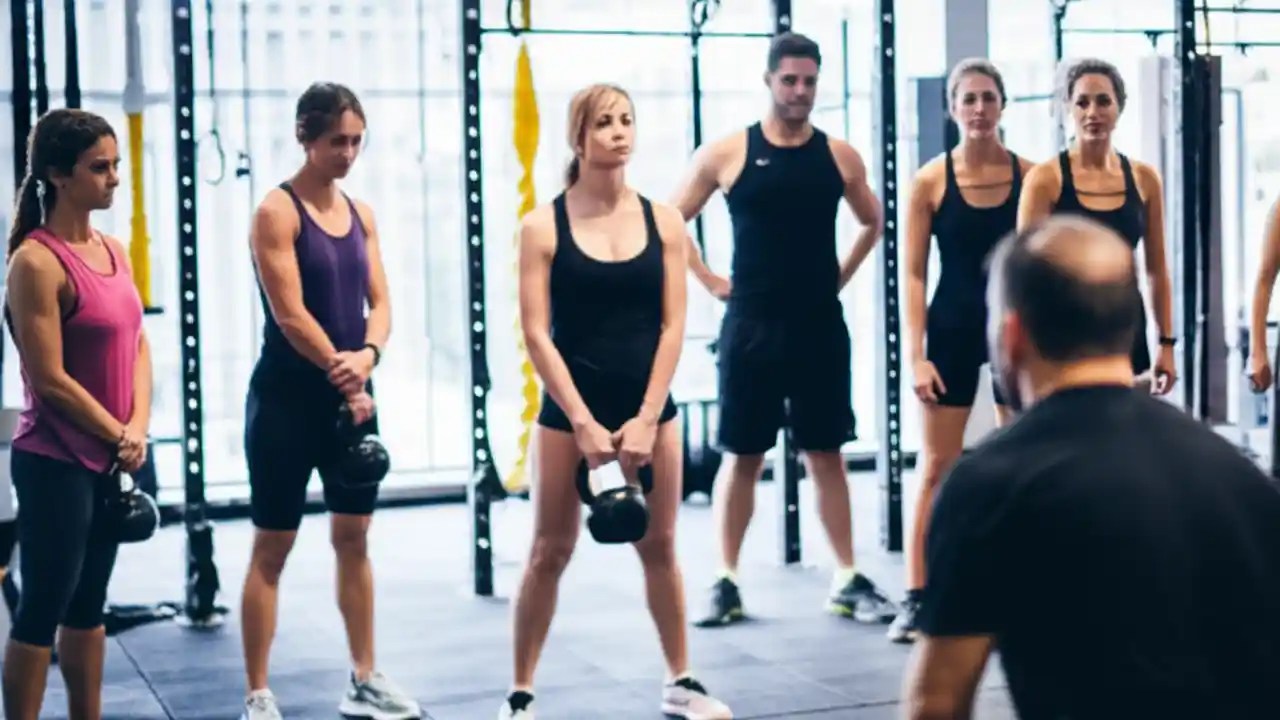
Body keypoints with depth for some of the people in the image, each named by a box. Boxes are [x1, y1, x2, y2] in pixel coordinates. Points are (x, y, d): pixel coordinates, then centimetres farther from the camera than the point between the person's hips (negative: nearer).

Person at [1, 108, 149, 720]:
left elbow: (136, 344, 8)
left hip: (110, 460, 8)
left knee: (89, 605, 16)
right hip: (55, 463, -8)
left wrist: (138, 428, -6)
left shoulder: (113, 250, 8)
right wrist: (118, 435, -10)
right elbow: (49, 380, -18)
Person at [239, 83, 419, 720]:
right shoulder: (277, 211, -10)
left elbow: (379, 301, 5)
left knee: (354, 537, 12)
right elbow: (289, 313, -16)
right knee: (273, 547, 0)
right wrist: (344, 380, -14)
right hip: (288, 396, -6)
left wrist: (366, 357, -15)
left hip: (351, 394, 7)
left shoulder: (361, 214, 9)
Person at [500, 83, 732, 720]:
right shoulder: (544, 226, -4)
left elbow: (672, 325, 0)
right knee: (549, 552, 3)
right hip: (570, 411, -2)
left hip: (649, 409, 2)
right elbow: (536, 334, -9)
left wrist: (646, 418, -9)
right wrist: (584, 423, -15)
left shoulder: (662, 221, 3)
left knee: (659, 547, 11)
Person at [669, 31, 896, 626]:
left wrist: (843, 274, 9)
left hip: (821, 326, 2)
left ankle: (848, 581, 12)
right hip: (751, 326, -2)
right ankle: (726, 582, 12)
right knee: (742, 456, 4)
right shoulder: (726, 154, -2)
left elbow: (872, 222, 20)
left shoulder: (840, 156, 4)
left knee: (826, 454, 6)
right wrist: (708, 281, 0)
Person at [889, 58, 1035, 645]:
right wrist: (916, 354, -9)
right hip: (953, 329, -1)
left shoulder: (1029, 175, -2)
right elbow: (915, 274, -3)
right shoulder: (930, 181, -4)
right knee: (937, 469, 1)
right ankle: (915, 597, 5)